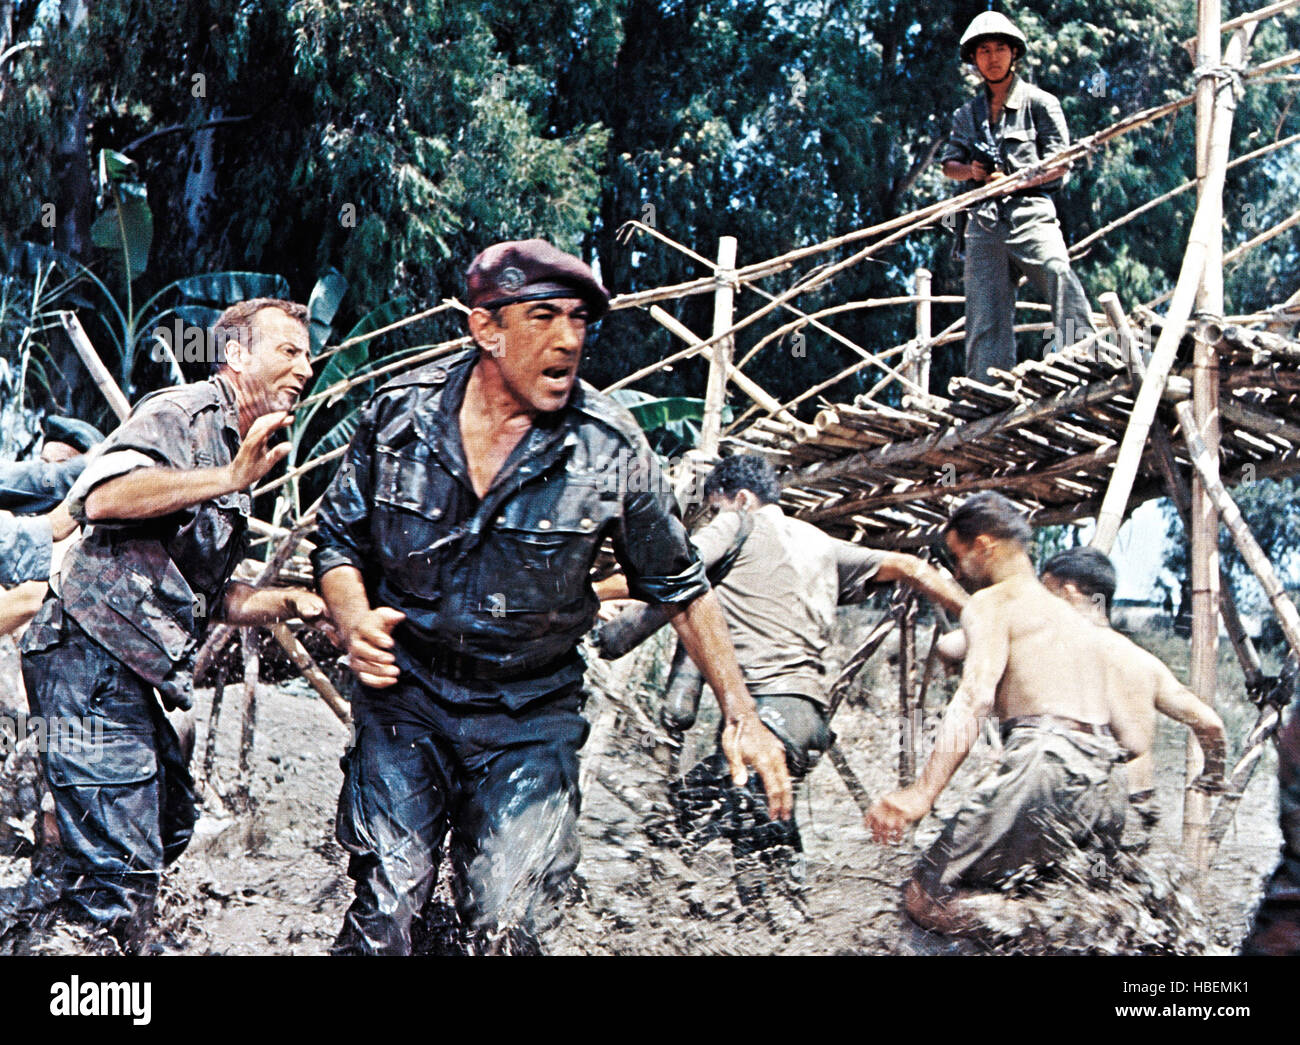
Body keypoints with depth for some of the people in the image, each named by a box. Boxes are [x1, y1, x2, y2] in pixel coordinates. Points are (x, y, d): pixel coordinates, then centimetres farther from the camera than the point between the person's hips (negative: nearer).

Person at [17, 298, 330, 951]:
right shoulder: (182, 413, -9)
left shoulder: (235, 454, 22)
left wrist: (288, 602, 10)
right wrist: (229, 479, -33)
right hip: (91, 658, -11)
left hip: (133, 673, 11)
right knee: (121, 868, -11)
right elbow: (100, 498, -29)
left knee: (171, 823, 21)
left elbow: (209, 599, 26)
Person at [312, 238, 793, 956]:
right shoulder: (399, 414, -7)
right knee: (384, 913, -4)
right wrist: (355, 621, -13)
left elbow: (679, 586, 2)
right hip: (406, 696, 1)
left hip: (532, 718, -1)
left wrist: (740, 714, -2)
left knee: (508, 930, -7)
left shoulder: (610, 446, -11)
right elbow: (339, 541, 8)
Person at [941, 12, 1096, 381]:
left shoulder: (1039, 103, 5)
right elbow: (948, 163, 23)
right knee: (985, 316, -1)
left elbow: (1060, 163, 0)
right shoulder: (967, 114, 18)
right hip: (983, 222, 4)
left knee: (1059, 274, -27)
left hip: (1030, 213, -4)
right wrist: (969, 171, 0)